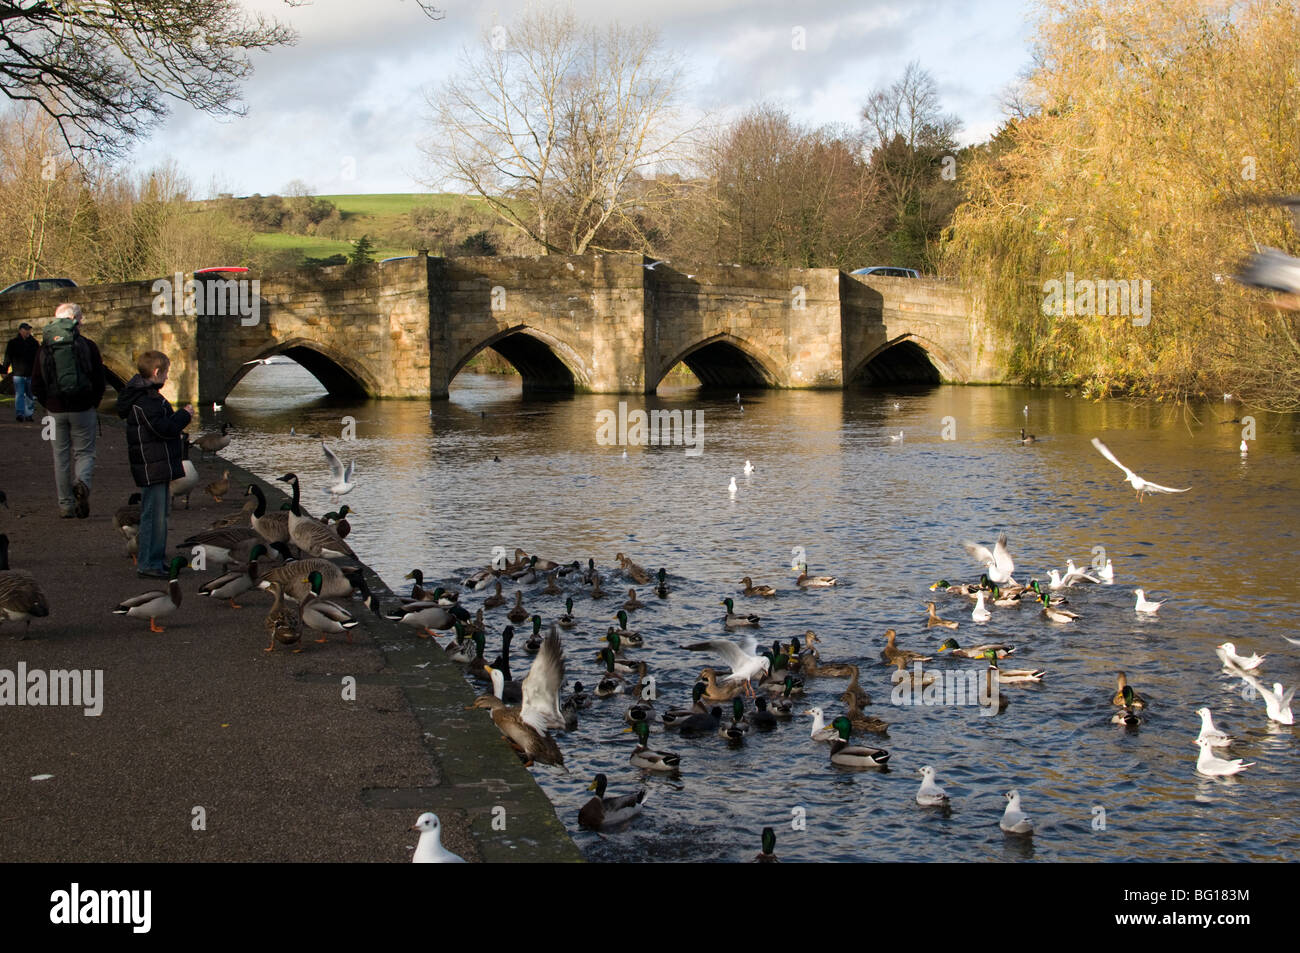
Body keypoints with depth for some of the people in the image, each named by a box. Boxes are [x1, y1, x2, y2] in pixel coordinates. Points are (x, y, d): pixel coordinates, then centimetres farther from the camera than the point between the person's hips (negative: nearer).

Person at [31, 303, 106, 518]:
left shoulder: (44, 347, 3)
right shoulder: (87, 345, -4)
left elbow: (36, 385, 5)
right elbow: (99, 381, -3)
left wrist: (49, 406, 15)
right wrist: (93, 404, 11)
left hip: (56, 409, 2)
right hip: (82, 409, -2)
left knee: (61, 456, 11)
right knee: (85, 452, 8)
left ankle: (65, 505, 10)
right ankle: (82, 482, -23)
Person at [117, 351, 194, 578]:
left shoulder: (148, 395, 15)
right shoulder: (144, 401, -19)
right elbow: (163, 428, -23)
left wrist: (180, 415, 10)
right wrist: (185, 415, -12)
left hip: (160, 467, 11)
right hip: (152, 468, -11)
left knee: (161, 514, 17)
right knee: (153, 514, -6)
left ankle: (158, 559, 25)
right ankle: (149, 563, -2)